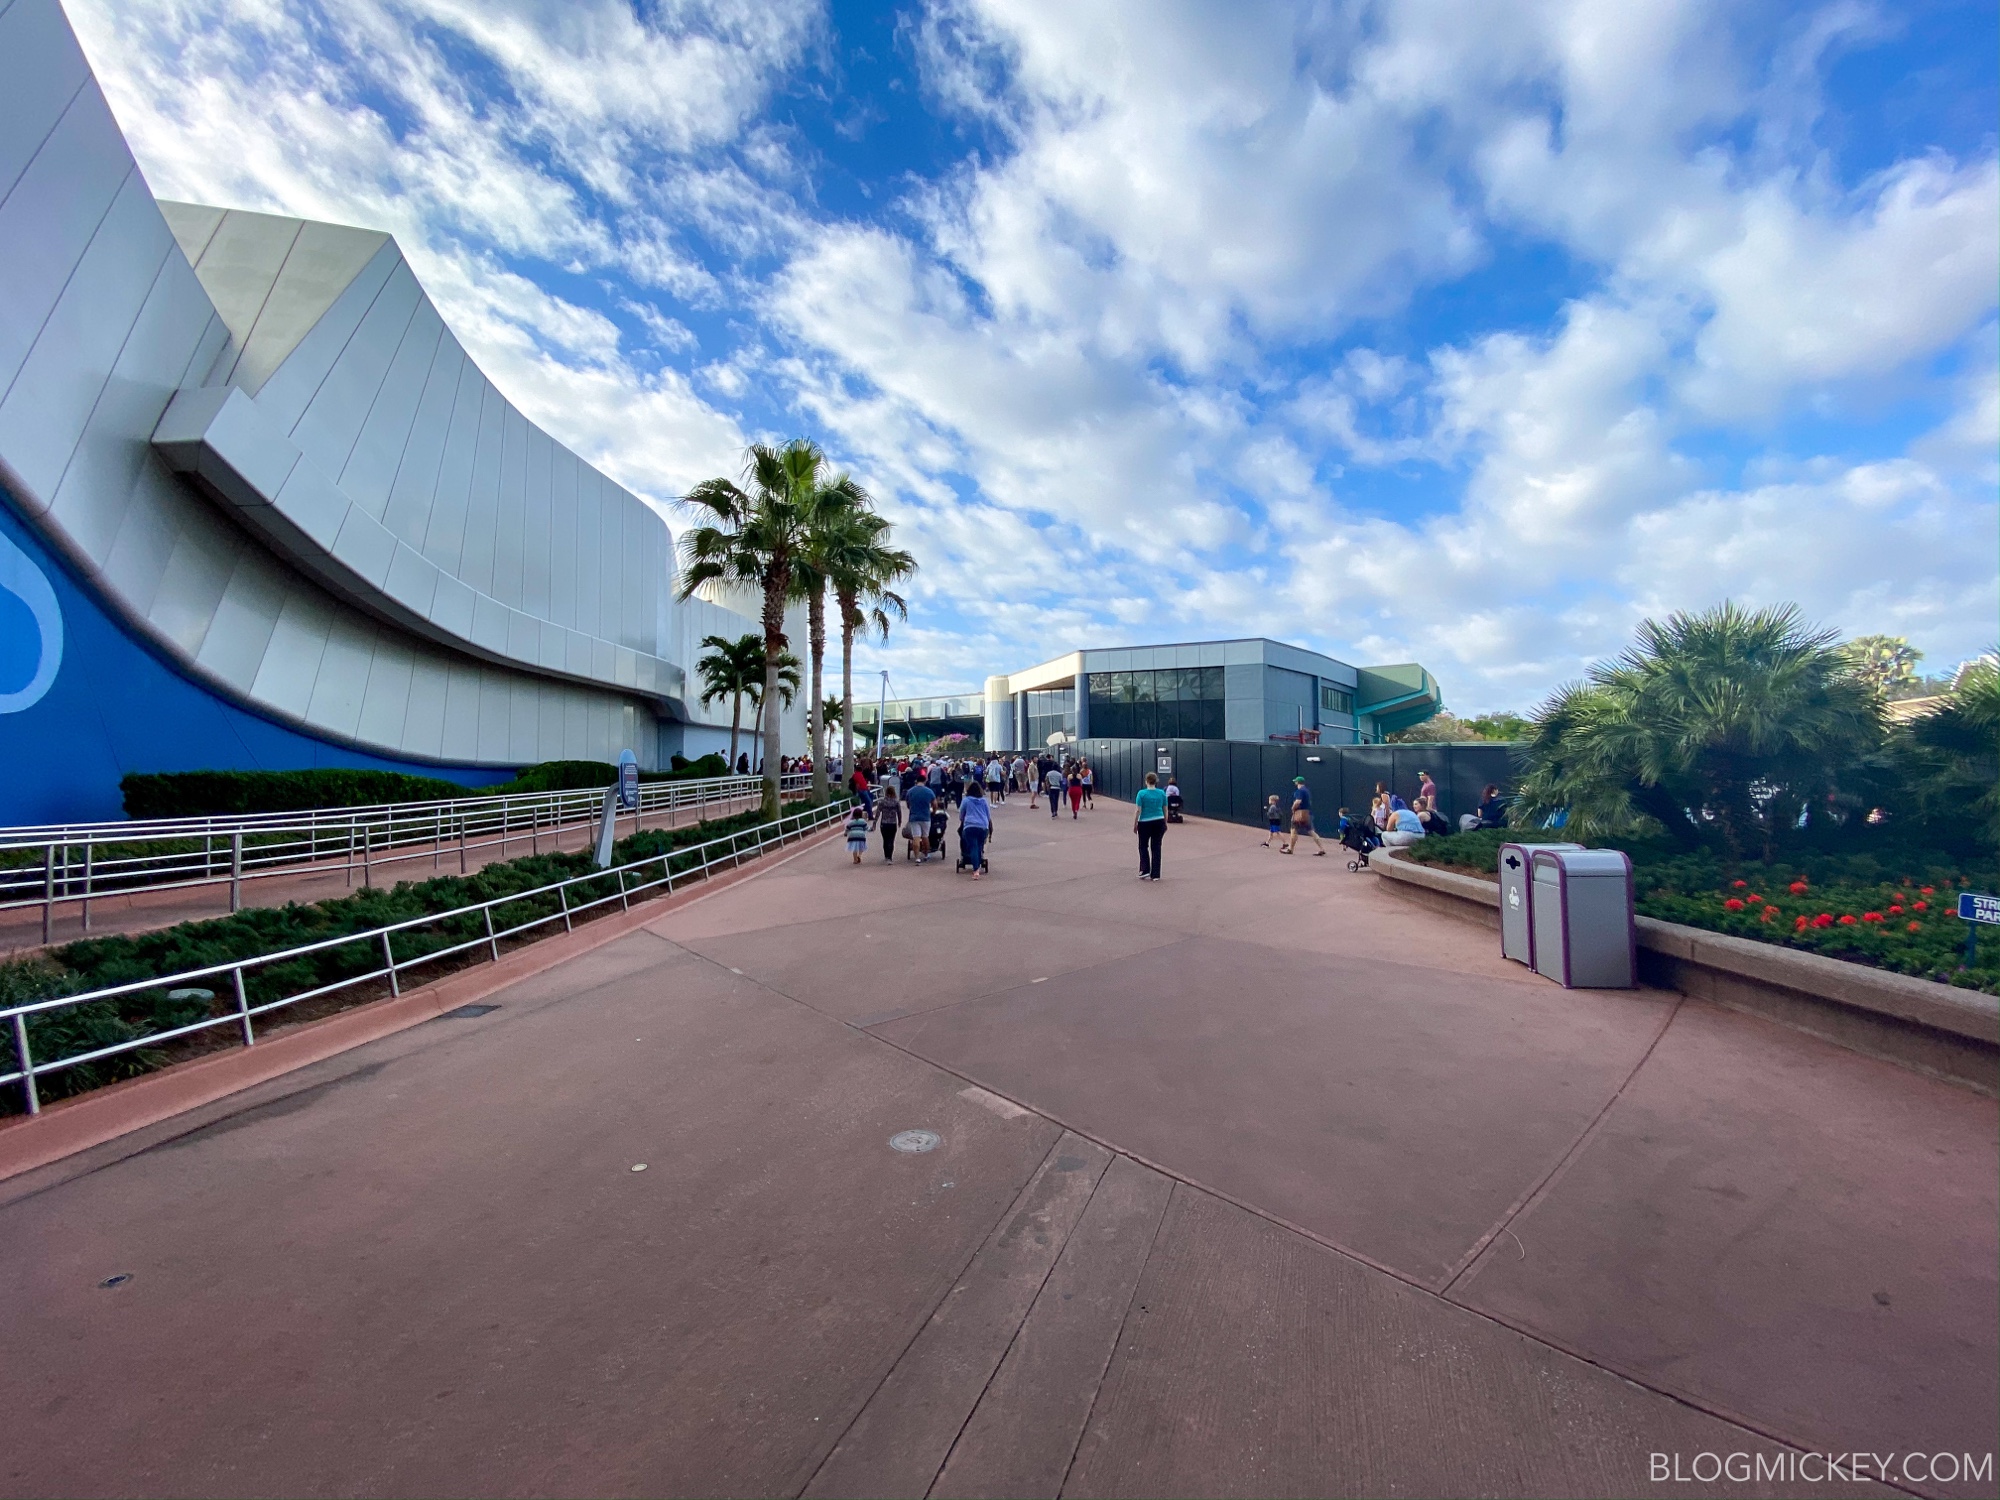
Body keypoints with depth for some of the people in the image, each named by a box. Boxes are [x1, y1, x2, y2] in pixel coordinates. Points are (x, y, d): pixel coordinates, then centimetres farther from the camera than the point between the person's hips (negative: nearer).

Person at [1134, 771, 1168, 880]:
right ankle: (1155, 874, 9)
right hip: (1159, 823, 3)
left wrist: (1134, 825, -1)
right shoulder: (1162, 793, 0)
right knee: (1156, 847, 8)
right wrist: (1165, 823, 17)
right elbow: (1165, 810, 6)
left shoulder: (1142, 793, -10)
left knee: (1143, 846, 14)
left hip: (1145, 823, -3)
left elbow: (1137, 811, -11)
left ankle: (1145, 871, 5)